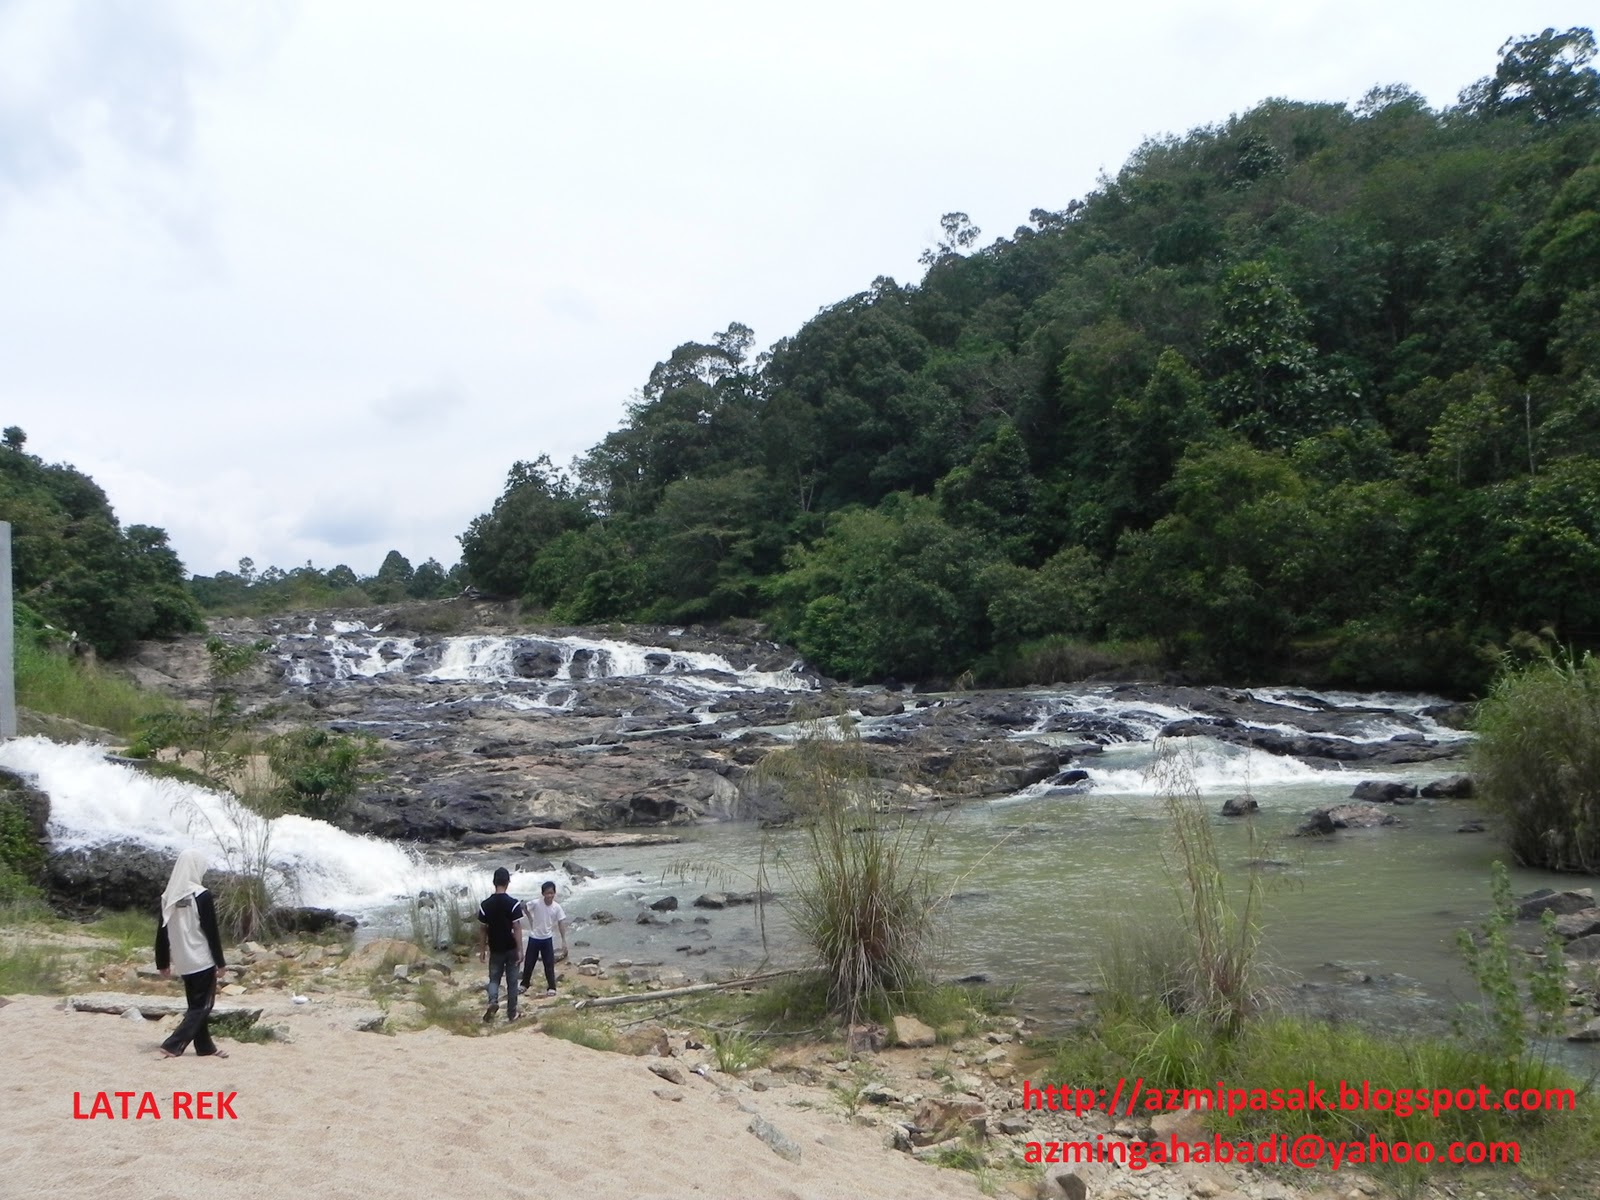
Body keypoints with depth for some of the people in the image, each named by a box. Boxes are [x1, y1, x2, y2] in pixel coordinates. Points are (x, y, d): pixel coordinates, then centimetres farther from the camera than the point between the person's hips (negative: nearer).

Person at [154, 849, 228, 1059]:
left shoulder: (168, 896, 3)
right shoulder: (202, 896, -15)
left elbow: (162, 932, 7)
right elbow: (212, 932, -12)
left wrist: (163, 963, 15)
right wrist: (220, 961, -5)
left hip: (184, 961, 6)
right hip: (203, 960, -6)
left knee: (196, 1004, 16)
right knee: (202, 1006, 1)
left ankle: (206, 1048, 21)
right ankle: (172, 1046, -9)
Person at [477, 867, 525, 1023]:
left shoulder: (485, 904, -5)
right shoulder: (513, 903, -13)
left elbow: (482, 929, 0)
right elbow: (517, 928, -14)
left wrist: (481, 950, 10)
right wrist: (520, 950, -10)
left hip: (495, 949, 2)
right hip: (511, 948, -2)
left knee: (494, 978, 15)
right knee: (512, 981, 9)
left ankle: (493, 1001, -12)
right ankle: (511, 1013, 15)